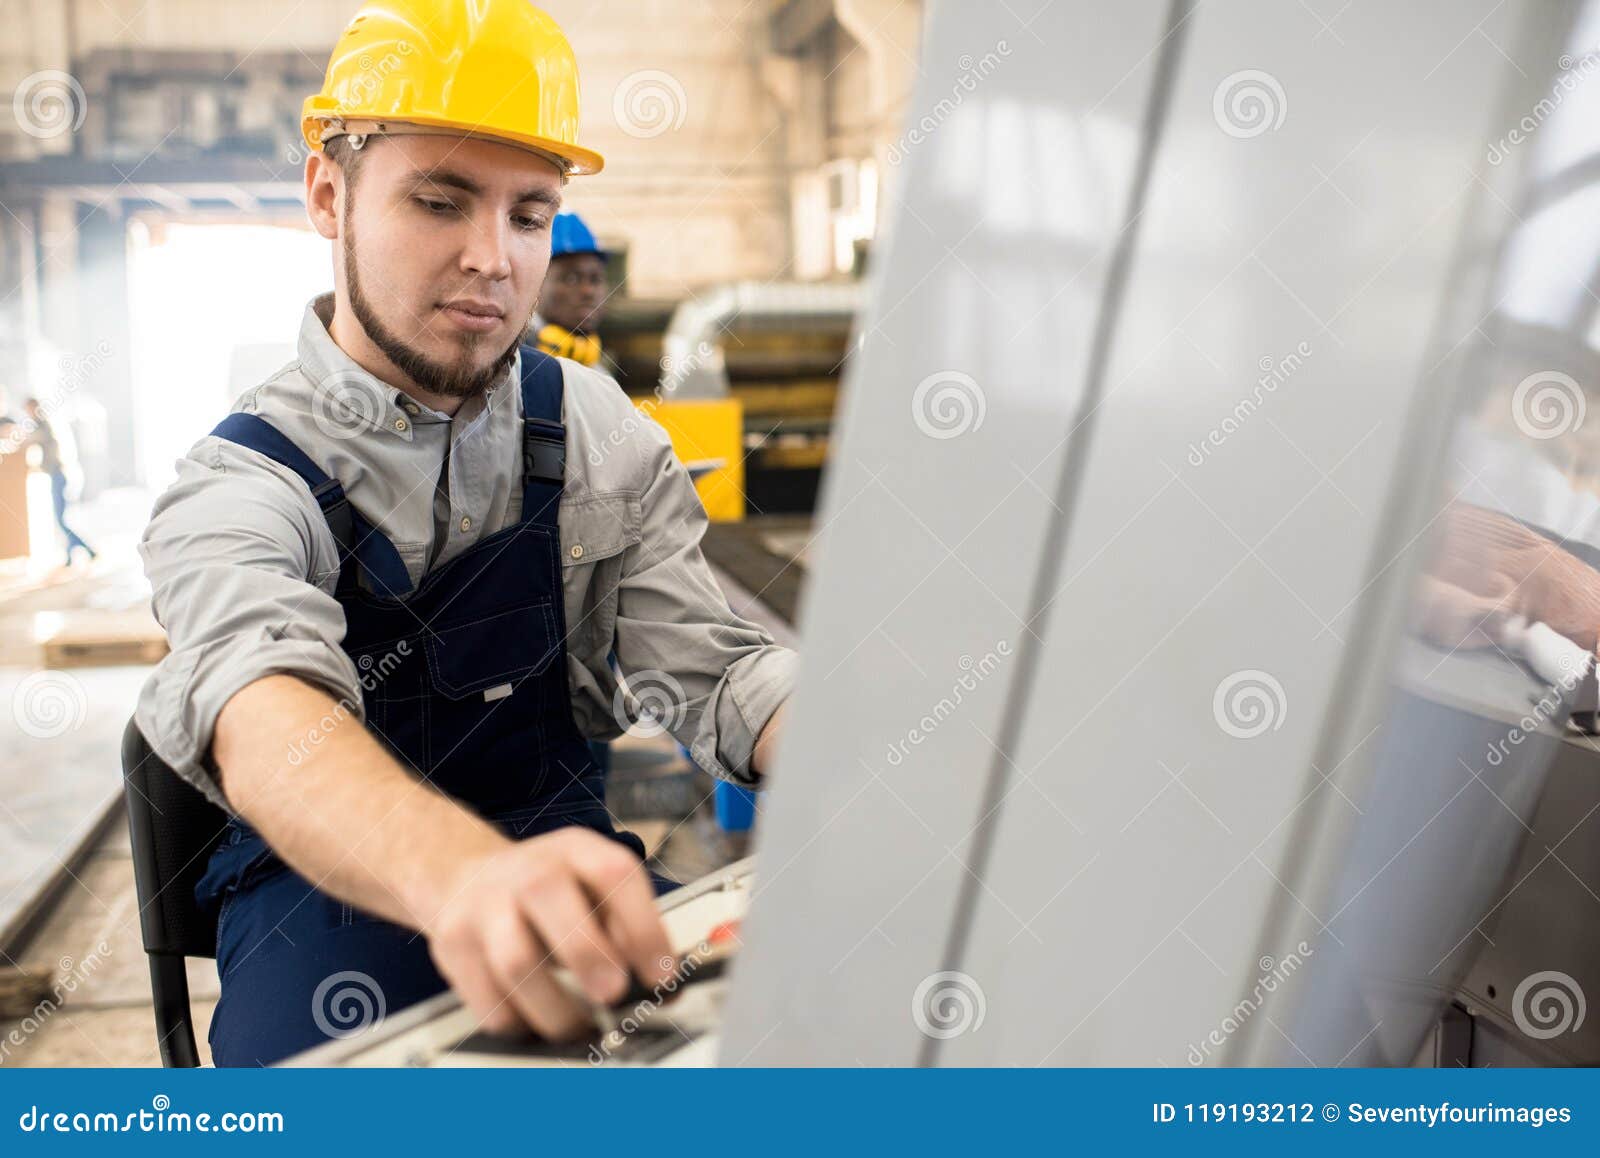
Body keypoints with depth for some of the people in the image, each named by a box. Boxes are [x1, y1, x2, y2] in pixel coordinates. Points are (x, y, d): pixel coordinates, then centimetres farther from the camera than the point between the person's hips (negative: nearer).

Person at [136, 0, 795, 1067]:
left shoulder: (597, 431, 3)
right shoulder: (240, 485, -9)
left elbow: (712, 672, -4)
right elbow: (266, 719, -31)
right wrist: (463, 871, -54)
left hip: (563, 861, 4)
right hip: (332, 889, -3)